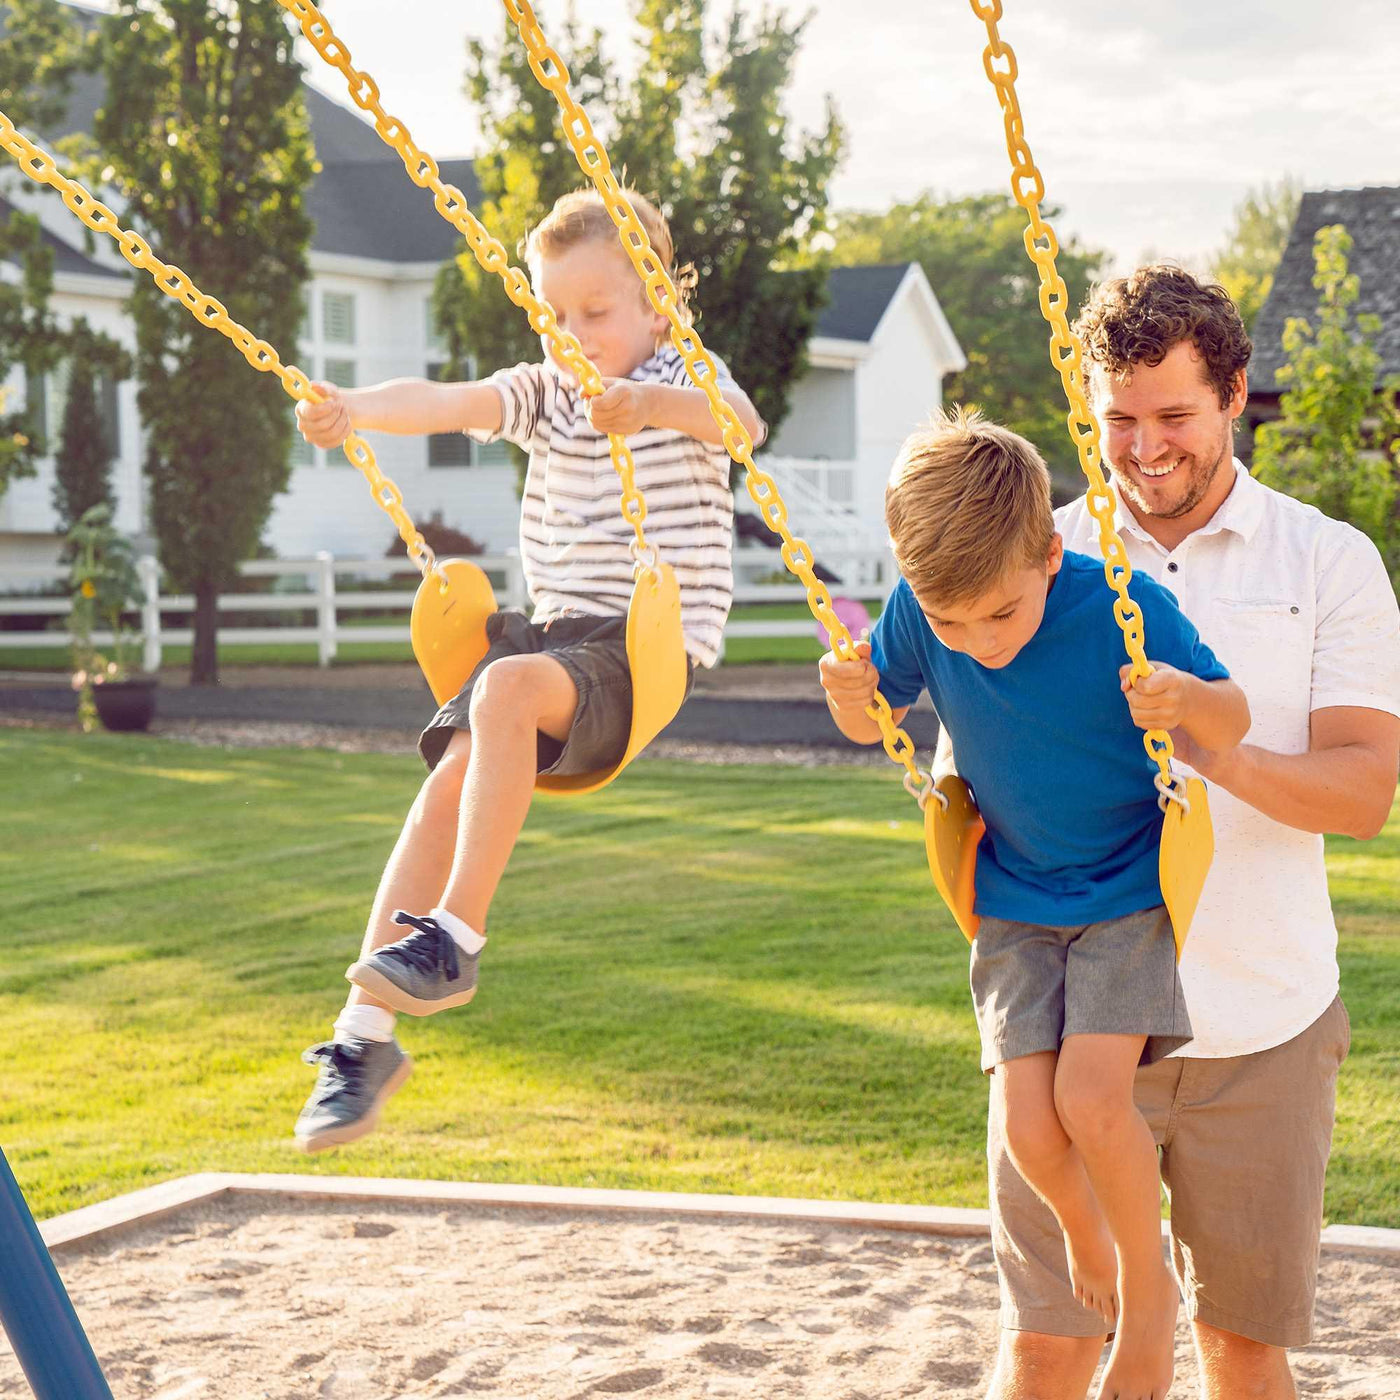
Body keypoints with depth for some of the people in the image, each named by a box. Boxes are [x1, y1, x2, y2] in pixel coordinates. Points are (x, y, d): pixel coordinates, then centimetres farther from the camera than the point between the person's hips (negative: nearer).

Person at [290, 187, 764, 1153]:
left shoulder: (685, 380, 1)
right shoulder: (544, 393, 15)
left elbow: (744, 423, -23)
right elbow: (447, 403, -4)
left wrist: (659, 404, -43)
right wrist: (354, 409, -24)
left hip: (653, 643, -5)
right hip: (555, 630, 5)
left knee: (509, 687, -34)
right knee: (451, 778, -16)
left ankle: (457, 936, -33)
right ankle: (366, 1035, -15)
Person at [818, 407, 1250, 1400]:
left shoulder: (1126, 608, -24)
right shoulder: (919, 613, -16)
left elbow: (1234, 725, -12)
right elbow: (880, 721, 3)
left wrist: (1189, 702, -36)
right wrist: (851, 699, -21)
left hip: (1130, 891, -3)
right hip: (1013, 899, 3)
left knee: (1090, 1098, -20)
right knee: (1029, 1123, -10)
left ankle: (1148, 1288, 8)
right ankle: (1086, 1243, 25)